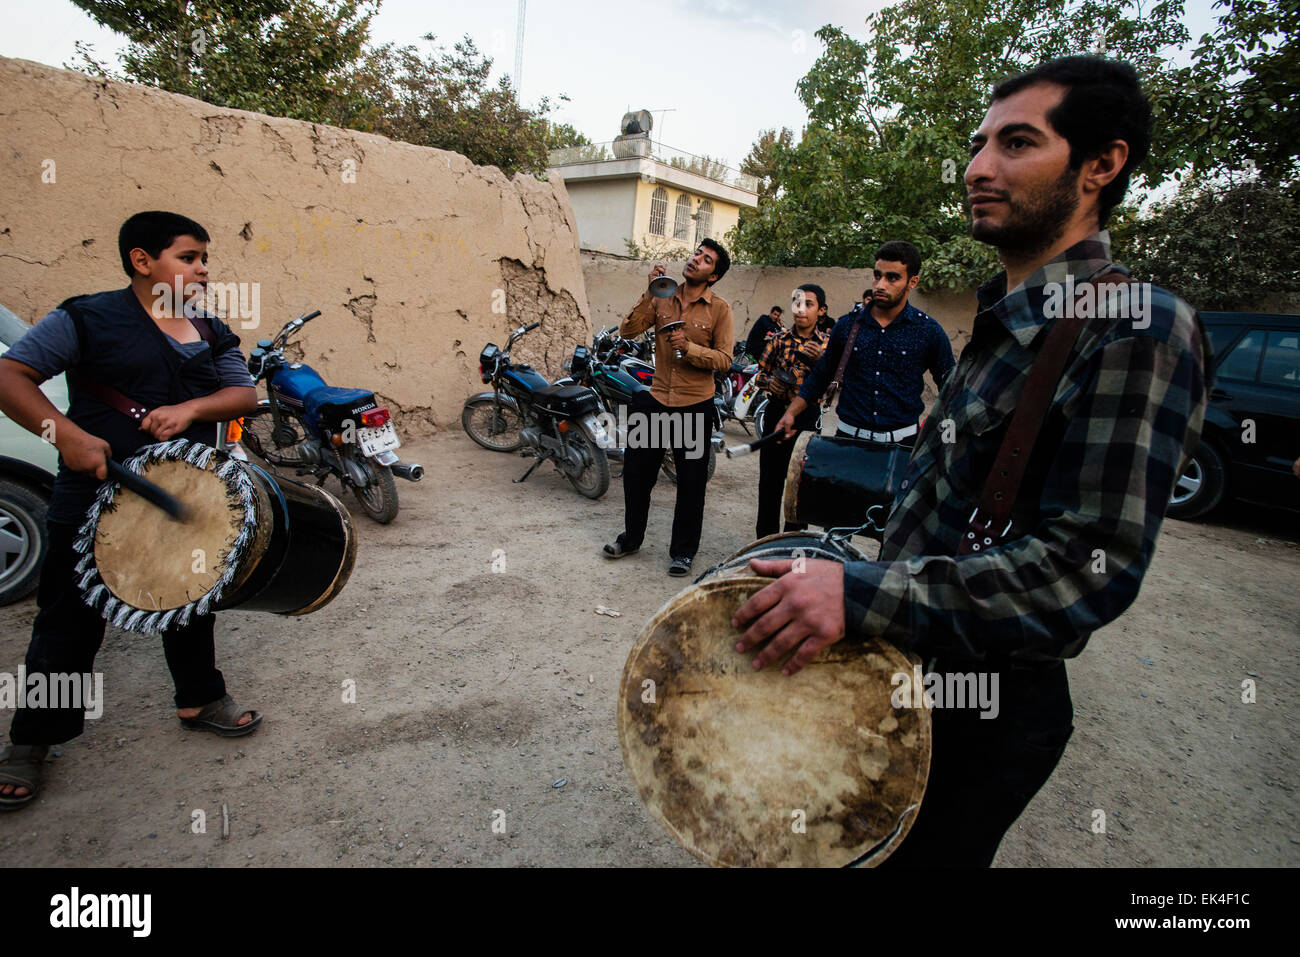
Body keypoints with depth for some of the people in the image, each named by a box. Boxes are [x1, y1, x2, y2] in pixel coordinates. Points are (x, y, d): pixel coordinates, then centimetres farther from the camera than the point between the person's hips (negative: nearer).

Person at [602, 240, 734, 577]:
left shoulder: (720, 308, -5)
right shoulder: (662, 298, 5)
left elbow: (724, 359, -10)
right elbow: (627, 331, -5)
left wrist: (688, 348, -24)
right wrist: (650, 294, -14)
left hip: (695, 406, -3)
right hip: (656, 399, 4)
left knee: (691, 483, 6)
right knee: (636, 471, 12)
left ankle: (683, 551, 22)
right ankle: (632, 536, 33)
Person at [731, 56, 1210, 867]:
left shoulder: (1138, 329, -20)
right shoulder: (1009, 320, 10)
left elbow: (1090, 566, -27)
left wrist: (863, 595, -34)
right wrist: (863, 585, 16)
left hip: (986, 710, -8)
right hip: (908, 667, 8)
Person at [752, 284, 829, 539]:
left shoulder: (826, 343, 2)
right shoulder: (780, 339, 5)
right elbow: (760, 372, 9)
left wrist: (818, 361, -24)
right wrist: (768, 382, -12)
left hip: (807, 415, -1)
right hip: (777, 411, 2)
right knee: (770, 477, 7)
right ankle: (766, 535, 21)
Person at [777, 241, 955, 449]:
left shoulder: (929, 332, -2)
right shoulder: (847, 325, 3)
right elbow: (821, 376, 13)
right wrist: (791, 413, 5)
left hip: (902, 442, -1)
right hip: (848, 438, 1)